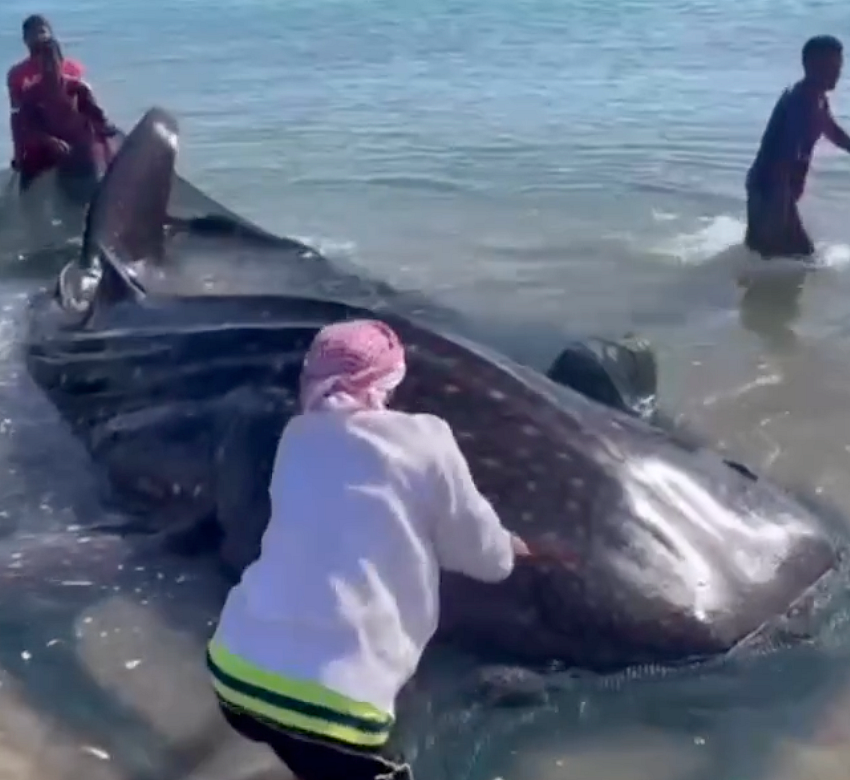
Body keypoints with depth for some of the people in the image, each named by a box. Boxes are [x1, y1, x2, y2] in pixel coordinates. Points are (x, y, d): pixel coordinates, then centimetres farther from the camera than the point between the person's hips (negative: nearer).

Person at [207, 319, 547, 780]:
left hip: (232, 667, 7)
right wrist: (505, 549, 36)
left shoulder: (298, 438, 14)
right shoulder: (422, 441, 0)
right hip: (327, 698, -6)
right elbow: (484, 554, 11)